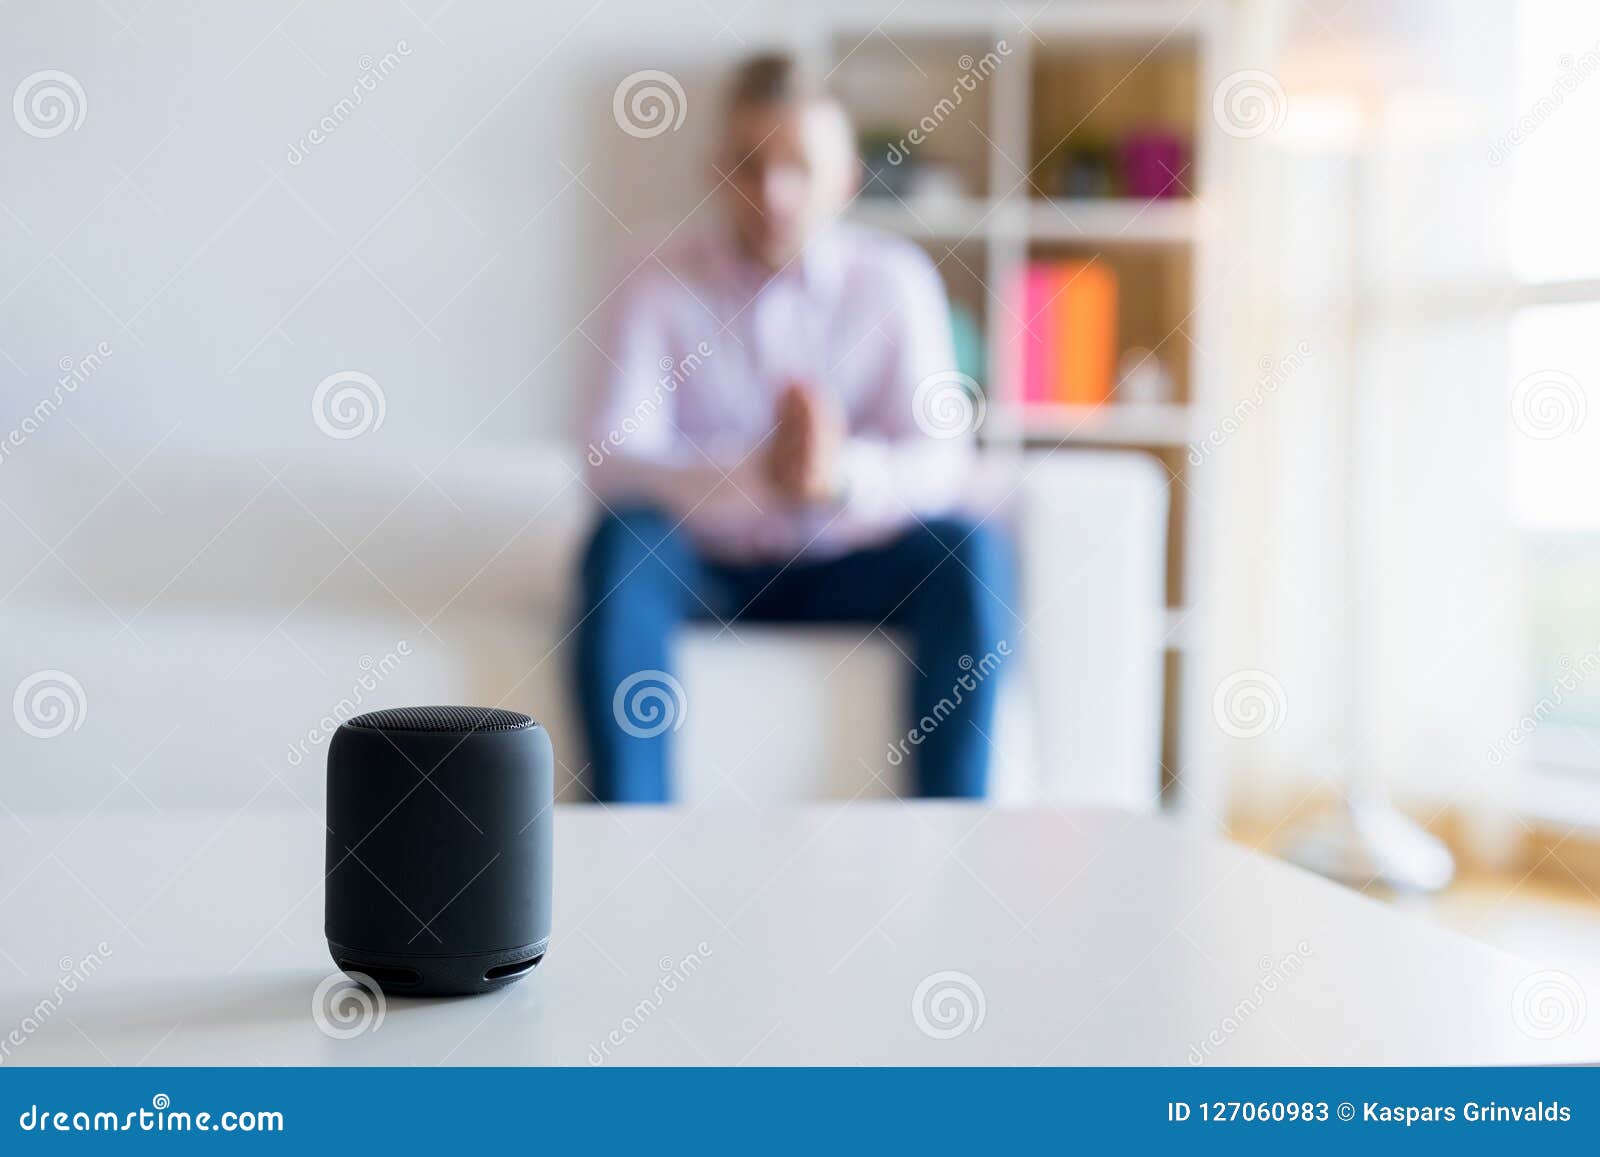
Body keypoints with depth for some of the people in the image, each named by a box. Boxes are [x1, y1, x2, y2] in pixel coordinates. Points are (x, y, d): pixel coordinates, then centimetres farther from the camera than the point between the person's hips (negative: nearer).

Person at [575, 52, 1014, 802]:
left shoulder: (895, 280, -4)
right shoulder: (662, 286, -7)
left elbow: (941, 458, -13)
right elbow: (610, 456, -20)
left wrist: (844, 476, -37)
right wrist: (757, 474, -38)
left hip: (842, 573, 1)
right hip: (705, 573, 0)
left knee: (970, 551, -25)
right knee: (622, 540, -30)